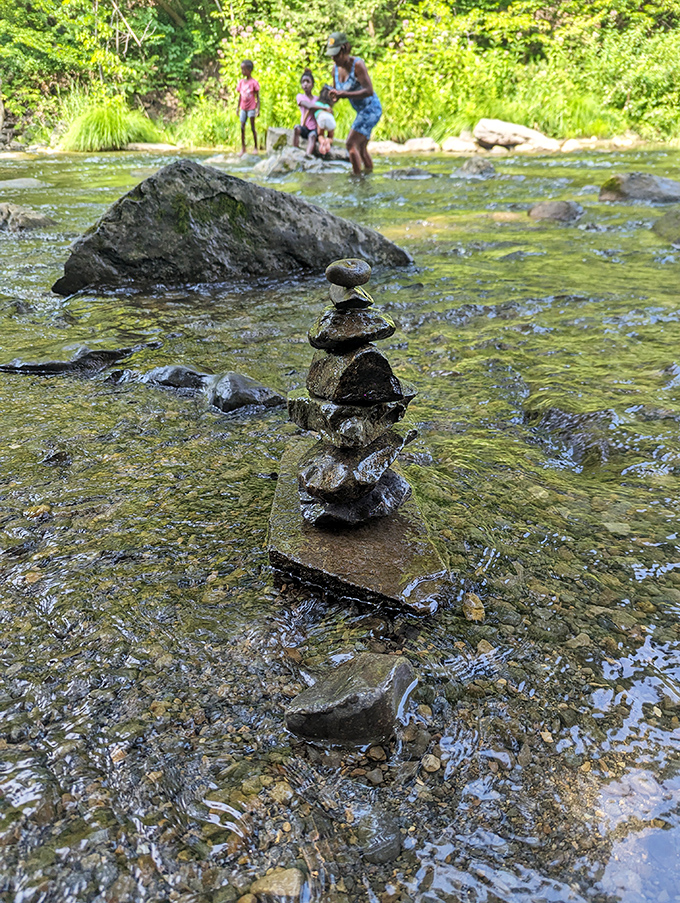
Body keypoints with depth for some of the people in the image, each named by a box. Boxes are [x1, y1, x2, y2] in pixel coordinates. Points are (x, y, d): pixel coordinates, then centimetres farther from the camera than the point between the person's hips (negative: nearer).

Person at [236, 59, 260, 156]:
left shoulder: (254, 82, -9)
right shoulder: (241, 82, 6)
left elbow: (257, 97, -8)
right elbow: (240, 96, 13)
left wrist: (258, 109, -13)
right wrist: (238, 108, 12)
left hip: (251, 108, -5)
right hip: (243, 108, 5)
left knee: (253, 128, 0)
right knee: (242, 128, 4)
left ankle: (256, 147, 10)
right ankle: (243, 148, 11)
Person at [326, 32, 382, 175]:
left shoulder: (357, 64, -21)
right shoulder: (336, 68, 1)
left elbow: (369, 91, -29)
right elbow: (337, 92, 14)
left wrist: (345, 94, -35)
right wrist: (333, 97, -12)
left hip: (371, 109, -9)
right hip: (361, 111, 9)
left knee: (351, 144, -18)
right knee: (361, 148, 17)